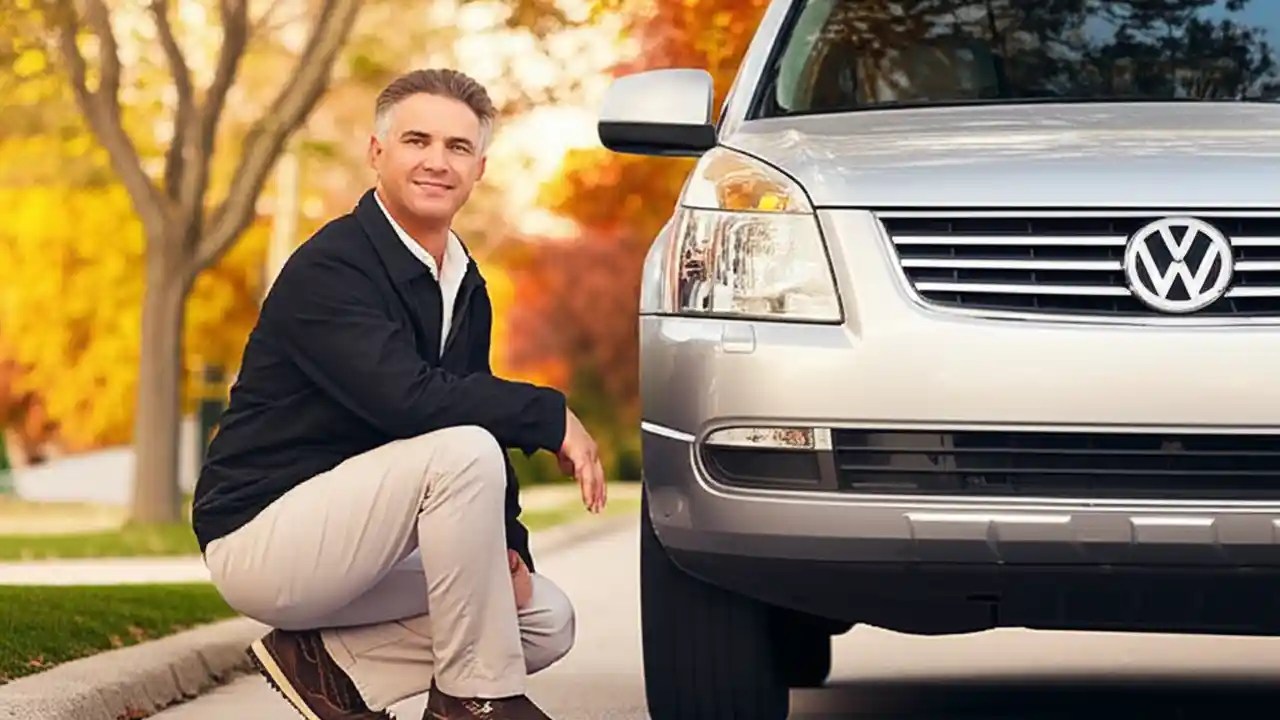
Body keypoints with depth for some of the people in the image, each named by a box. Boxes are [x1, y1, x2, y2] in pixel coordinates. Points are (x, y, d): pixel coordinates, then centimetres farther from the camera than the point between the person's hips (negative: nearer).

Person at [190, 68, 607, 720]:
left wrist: (507, 548, -2)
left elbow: (478, 414, 15)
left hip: (348, 537, 9)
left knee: (548, 623, 1)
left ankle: (327, 664, 4)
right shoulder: (329, 268, -18)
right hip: (256, 537, -9)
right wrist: (552, 417, -24)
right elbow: (403, 397, -32)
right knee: (463, 450, -29)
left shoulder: (466, 287, 9)